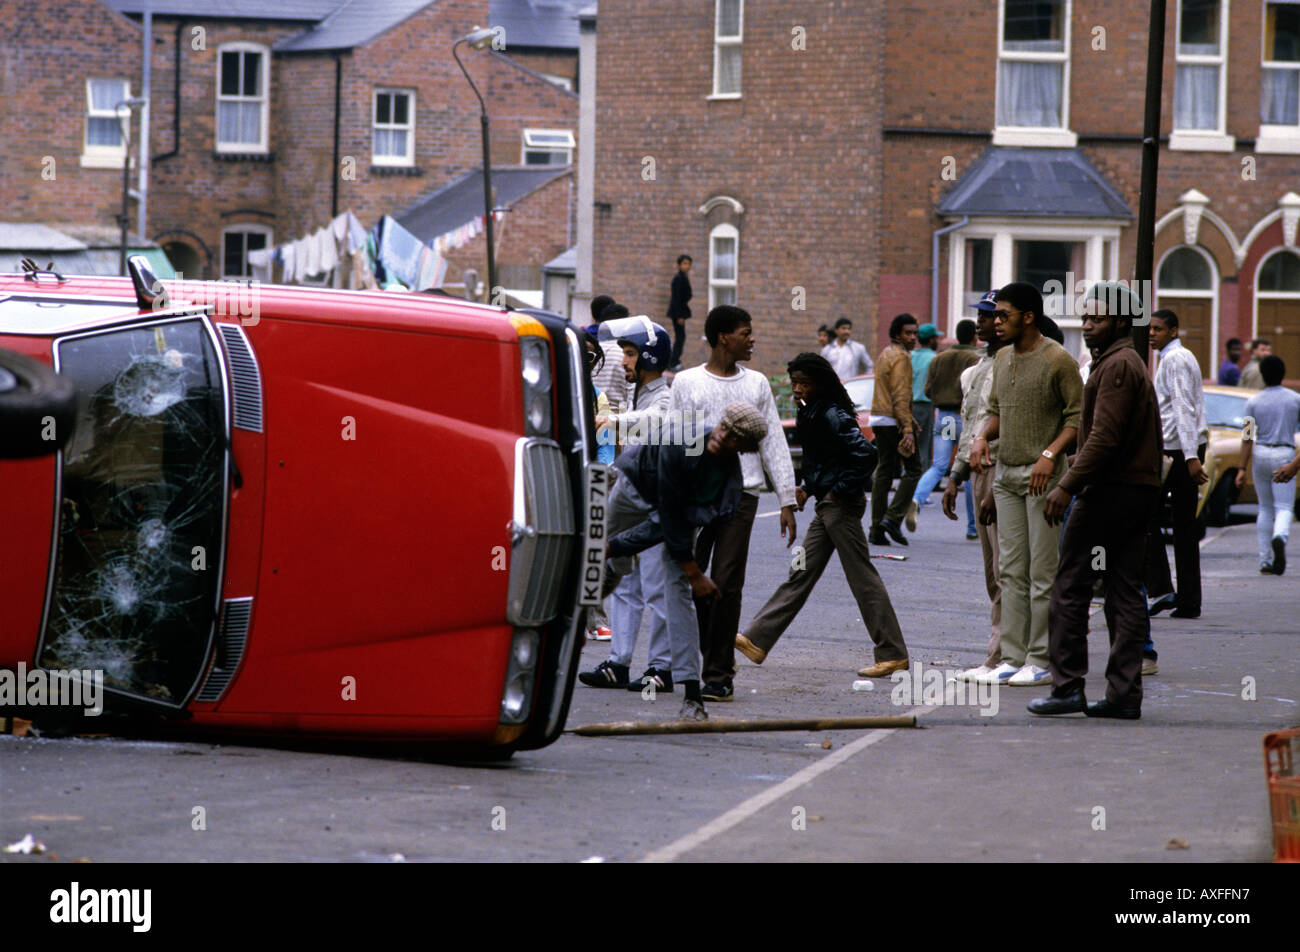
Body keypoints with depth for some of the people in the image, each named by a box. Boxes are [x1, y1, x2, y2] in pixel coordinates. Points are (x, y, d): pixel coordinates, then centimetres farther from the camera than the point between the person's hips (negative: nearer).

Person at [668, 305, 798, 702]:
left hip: (741, 494, 0)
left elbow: (774, 445, 12)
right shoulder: (687, 382, 6)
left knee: (727, 584, -7)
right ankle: (713, 656, 17)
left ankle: (719, 672, -4)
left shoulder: (757, 385, 12)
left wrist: (787, 501, 6)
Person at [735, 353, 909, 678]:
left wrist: (841, 491, -19)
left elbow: (862, 454, -25)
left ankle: (893, 654, 1)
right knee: (800, 574, 9)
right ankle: (757, 640, 10)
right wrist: (808, 488, 14)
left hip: (842, 506, -10)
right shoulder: (810, 414, 13)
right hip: (826, 507, 10)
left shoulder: (833, 416, -16)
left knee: (862, 578, -4)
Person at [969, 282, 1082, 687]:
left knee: (1042, 573, -4)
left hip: (1042, 476, -7)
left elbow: (1077, 417, -10)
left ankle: (1040, 661, -1)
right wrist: (982, 437, 3)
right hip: (1005, 474, 7)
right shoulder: (1002, 358, 13)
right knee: (1011, 571, 7)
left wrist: (1050, 455, -22)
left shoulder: (1058, 360, -10)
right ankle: (1012, 657, 10)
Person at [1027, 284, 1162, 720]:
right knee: (1125, 591, 6)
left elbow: (1104, 436, -21)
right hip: (1140, 488, 10)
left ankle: (1068, 687, -6)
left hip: (1110, 490, -10)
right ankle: (1124, 695, 4)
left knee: (1070, 586, -5)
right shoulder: (1132, 364, 20)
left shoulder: (1117, 366, -12)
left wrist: (1068, 486, -22)